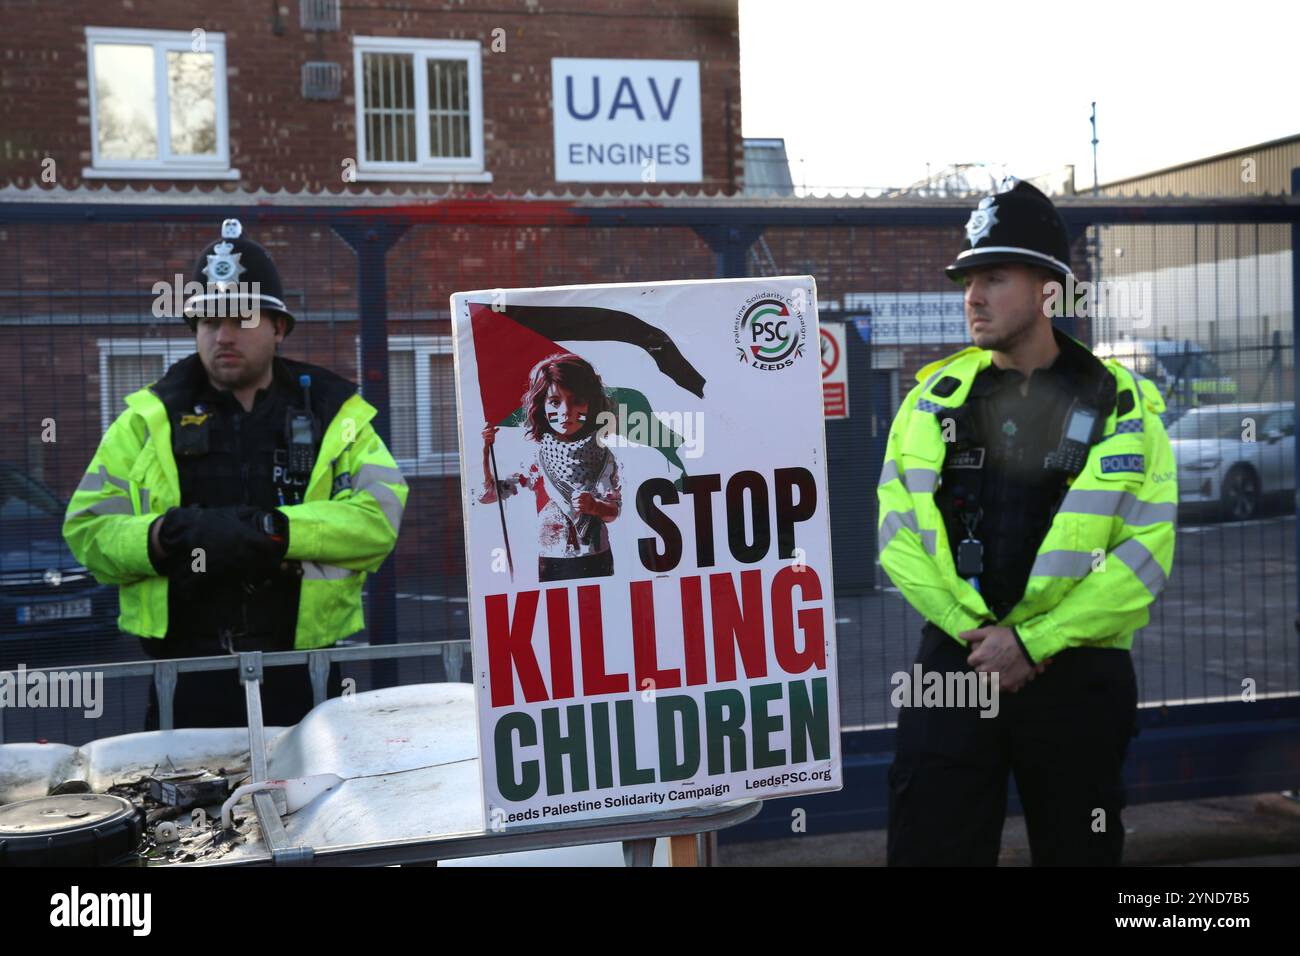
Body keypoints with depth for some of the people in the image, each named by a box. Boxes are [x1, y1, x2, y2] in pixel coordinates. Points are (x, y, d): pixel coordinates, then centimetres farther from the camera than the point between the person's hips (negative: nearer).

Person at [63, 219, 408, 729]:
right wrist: (170, 536, -16)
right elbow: (86, 528, 3)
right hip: (189, 681, 0)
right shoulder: (149, 418, 11)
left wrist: (274, 530, -18)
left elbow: (381, 515, -6)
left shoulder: (334, 413, 8)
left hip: (304, 682, 0)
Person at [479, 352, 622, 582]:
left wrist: (594, 506, -21)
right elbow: (486, 494, -2)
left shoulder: (601, 455, -1)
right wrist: (485, 449, -13)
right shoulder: (537, 460, -2)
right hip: (551, 564, 0)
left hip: (595, 562, 0)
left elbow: (614, 510, 0)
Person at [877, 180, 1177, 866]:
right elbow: (896, 528, 2)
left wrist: (1032, 642, -14)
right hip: (952, 664, 2)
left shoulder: (1122, 405, -2)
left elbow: (1146, 552, -9)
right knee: (929, 847, 2)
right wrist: (974, 630, -10)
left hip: (1077, 674, -1)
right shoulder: (935, 395, 5)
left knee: (1078, 852, 12)